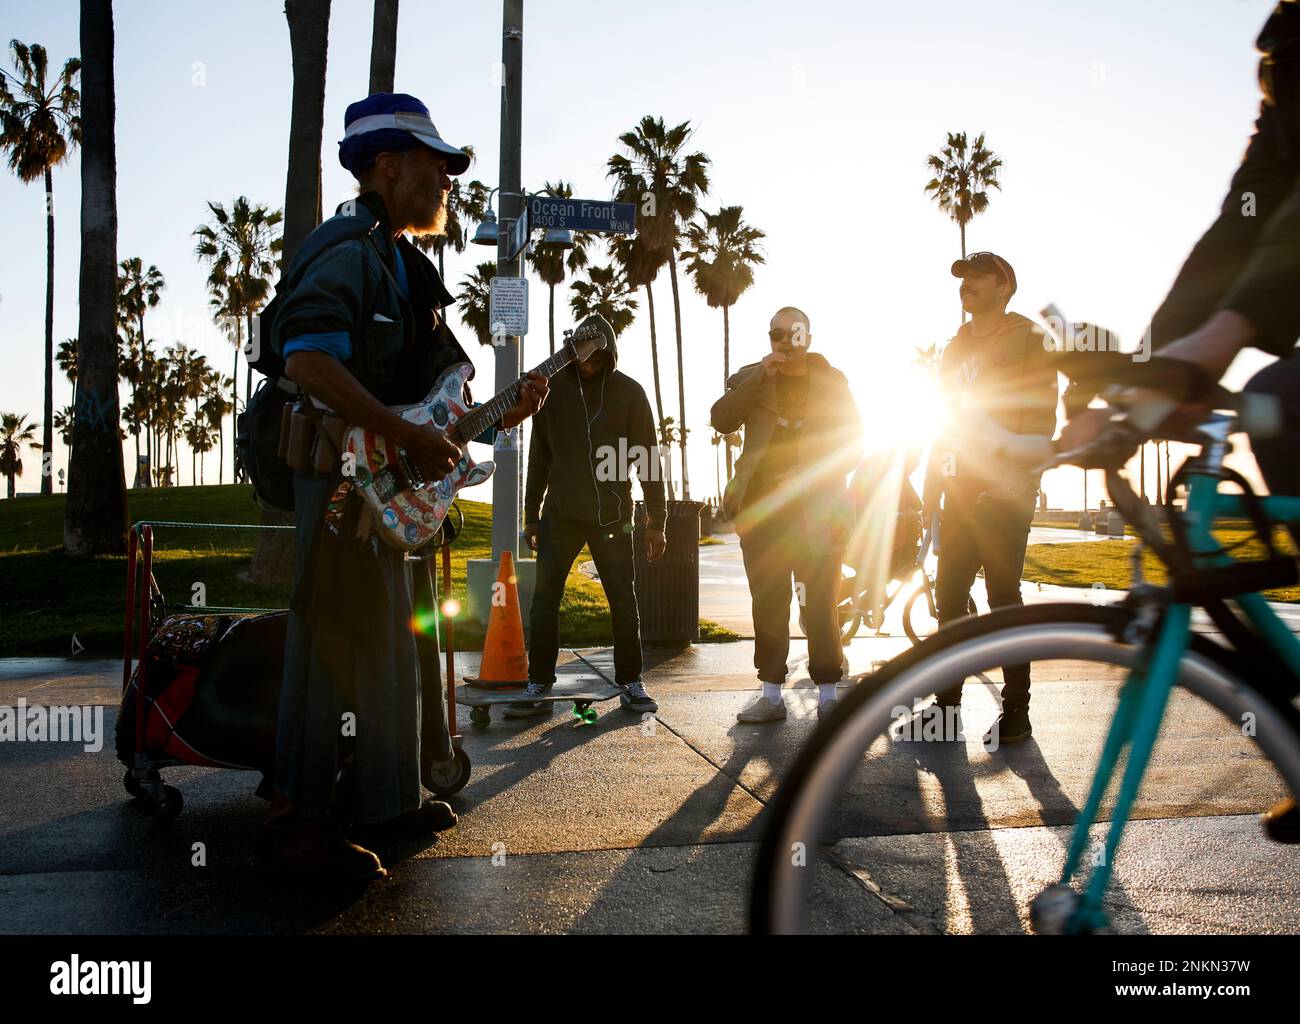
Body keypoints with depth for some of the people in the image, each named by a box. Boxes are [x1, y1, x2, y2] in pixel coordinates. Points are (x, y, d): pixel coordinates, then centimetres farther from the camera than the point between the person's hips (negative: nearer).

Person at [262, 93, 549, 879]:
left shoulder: (400, 264, 20)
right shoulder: (350, 249, -11)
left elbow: (428, 387, 21)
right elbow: (307, 360, -26)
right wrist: (414, 439, -25)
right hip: (346, 476, -10)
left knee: (387, 644, 14)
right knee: (336, 644, -6)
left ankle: (386, 799, 26)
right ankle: (299, 818, 4)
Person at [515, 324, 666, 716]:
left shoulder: (629, 392, 0)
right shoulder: (553, 388, 4)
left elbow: (647, 459, 0)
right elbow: (539, 456, 10)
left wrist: (656, 520, -4)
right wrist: (532, 515, 9)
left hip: (612, 515, -1)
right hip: (561, 514, 1)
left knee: (624, 601, 2)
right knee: (544, 599, -2)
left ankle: (631, 684, 15)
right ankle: (539, 687, 5)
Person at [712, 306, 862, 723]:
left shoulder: (832, 382, 10)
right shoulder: (750, 379, 13)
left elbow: (851, 441, 7)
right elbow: (721, 420, -3)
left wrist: (818, 477, -8)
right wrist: (760, 377, -11)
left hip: (816, 509, -1)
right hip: (762, 507, 2)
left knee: (820, 603, -3)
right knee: (768, 605, 2)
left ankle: (828, 696, 5)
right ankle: (771, 696, 9)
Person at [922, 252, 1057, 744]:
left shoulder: (1028, 339, 0)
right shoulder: (955, 347, 19)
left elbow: (1041, 418, -7)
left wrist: (1018, 481, -18)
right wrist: (932, 488, 13)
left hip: (1006, 491, -6)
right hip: (962, 490, 6)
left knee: (1003, 597, -6)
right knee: (949, 594, 4)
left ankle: (1016, 711, 4)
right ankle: (947, 705, 12)